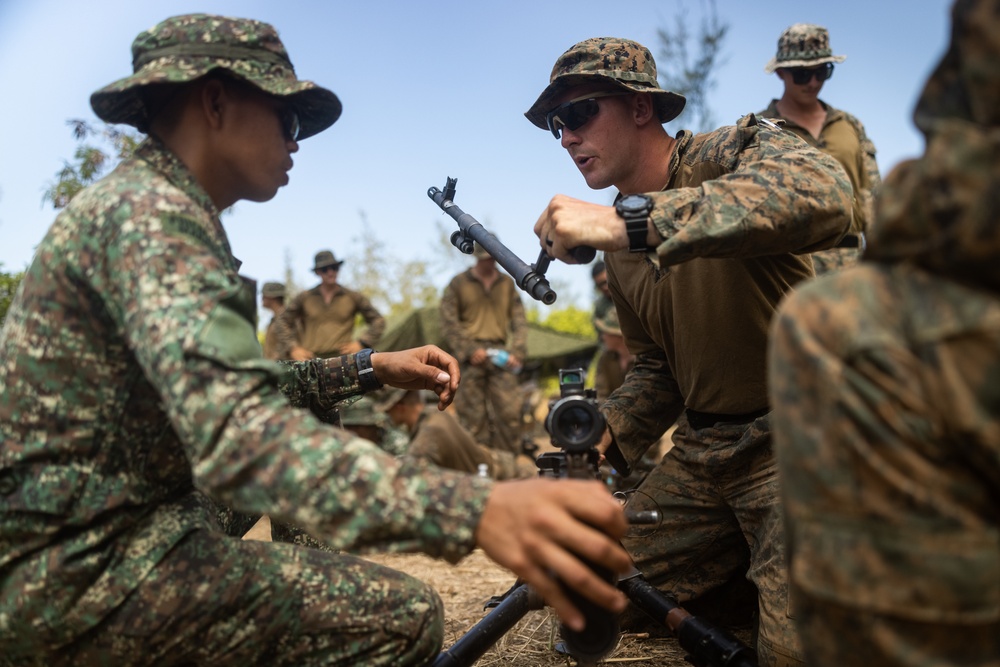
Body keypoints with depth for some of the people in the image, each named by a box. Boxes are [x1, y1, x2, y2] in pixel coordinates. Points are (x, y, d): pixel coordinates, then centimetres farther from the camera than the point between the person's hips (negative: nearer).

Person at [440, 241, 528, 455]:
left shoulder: (508, 284, 16)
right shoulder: (458, 284, 7)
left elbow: (519, 321, 13)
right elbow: (449, 324, 1)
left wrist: (517, 352, -2)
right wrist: (469, 350, -10)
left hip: (501, 355, 2)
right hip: (471, 358, -2)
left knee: (509, 410, -7)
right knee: (473, 415, -3)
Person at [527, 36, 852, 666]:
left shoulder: (734, 152, -12)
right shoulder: (617, 246, 9)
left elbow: (824, 194, -37)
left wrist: (629, 222, -41)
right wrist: (605, 436, -1)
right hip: (702, 454, 7)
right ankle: (746, 593, 26)